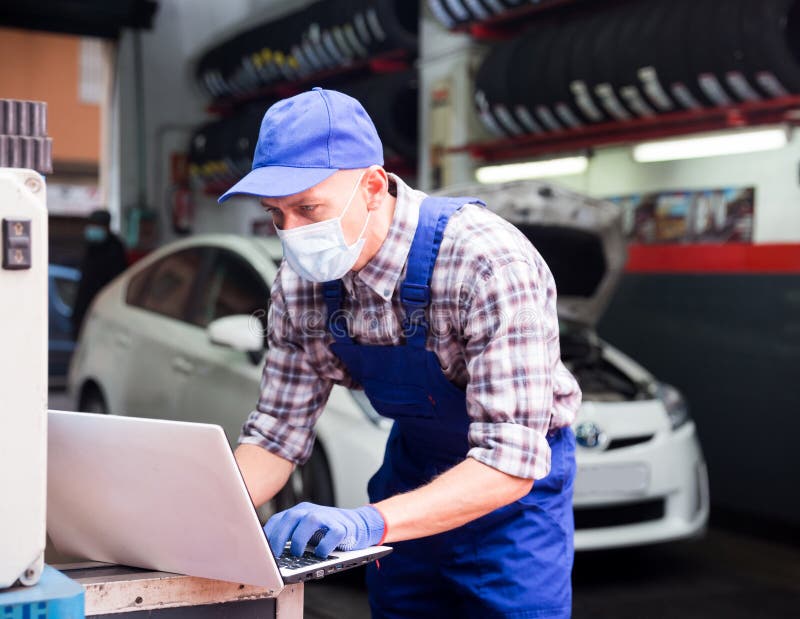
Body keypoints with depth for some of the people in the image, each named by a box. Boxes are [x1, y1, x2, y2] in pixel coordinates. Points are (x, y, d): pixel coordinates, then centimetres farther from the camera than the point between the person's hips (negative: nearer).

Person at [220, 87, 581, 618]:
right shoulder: (301, 282, -14)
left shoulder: (489, 263, -33)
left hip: (516, 482, -5)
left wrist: (370, 522, -49)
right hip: (413, 471, 5)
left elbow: (510, 460, -37)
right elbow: (279, 432, -5)